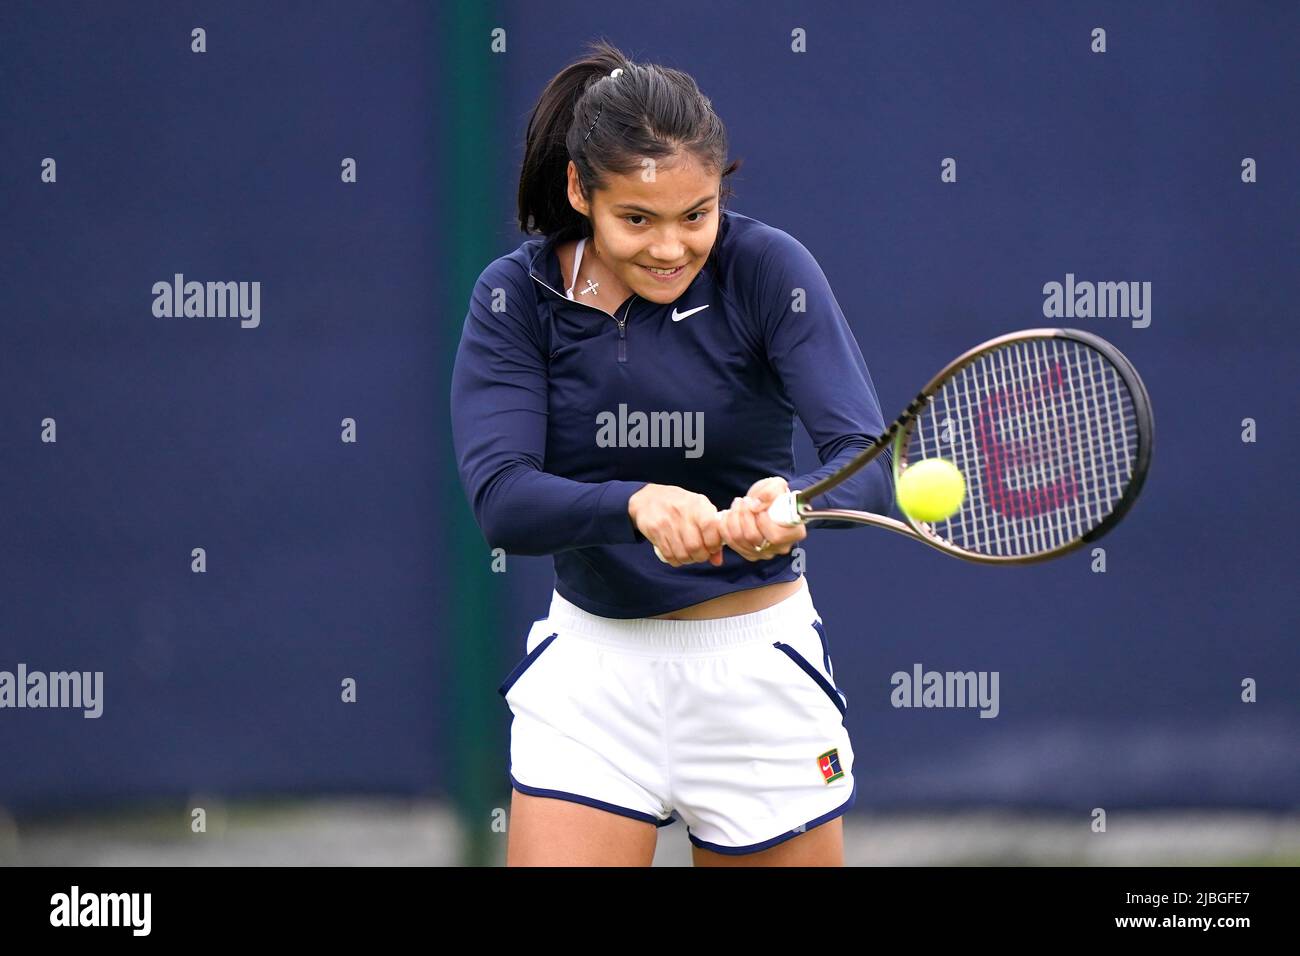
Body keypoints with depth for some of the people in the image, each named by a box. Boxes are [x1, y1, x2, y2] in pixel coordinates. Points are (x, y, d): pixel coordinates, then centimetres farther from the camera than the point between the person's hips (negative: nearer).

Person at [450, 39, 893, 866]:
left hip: (755, 666, -1)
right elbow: (500, 500, -20)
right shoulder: (515, 297, -8)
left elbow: (869, 464, -23)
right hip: (591, 665, 1)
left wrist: (791, 500, -46)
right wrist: (638, 504, -39)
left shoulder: (768, 270, -13)